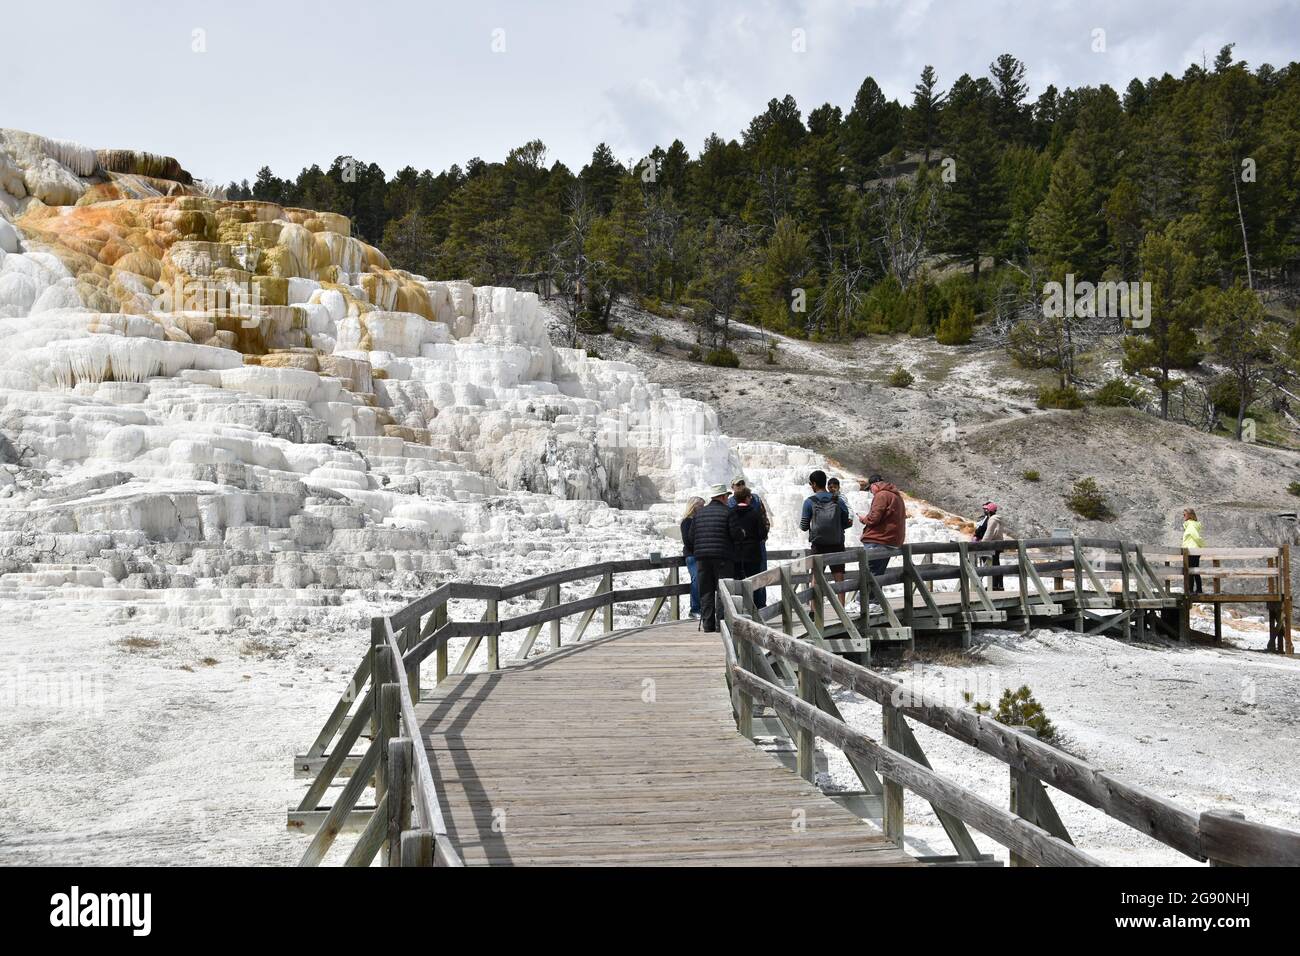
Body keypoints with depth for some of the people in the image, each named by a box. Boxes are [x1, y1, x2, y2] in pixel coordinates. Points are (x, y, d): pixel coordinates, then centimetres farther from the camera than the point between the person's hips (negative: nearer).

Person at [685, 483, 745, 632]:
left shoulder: (699, 513, 11)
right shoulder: (727, 512, -4)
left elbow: (690, 537, 10)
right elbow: (737, 535, -9)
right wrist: (743, 534, 13)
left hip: (702, 557, 5)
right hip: (722, 557, -4)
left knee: (706, 592, 7)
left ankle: (708, 624, 5)